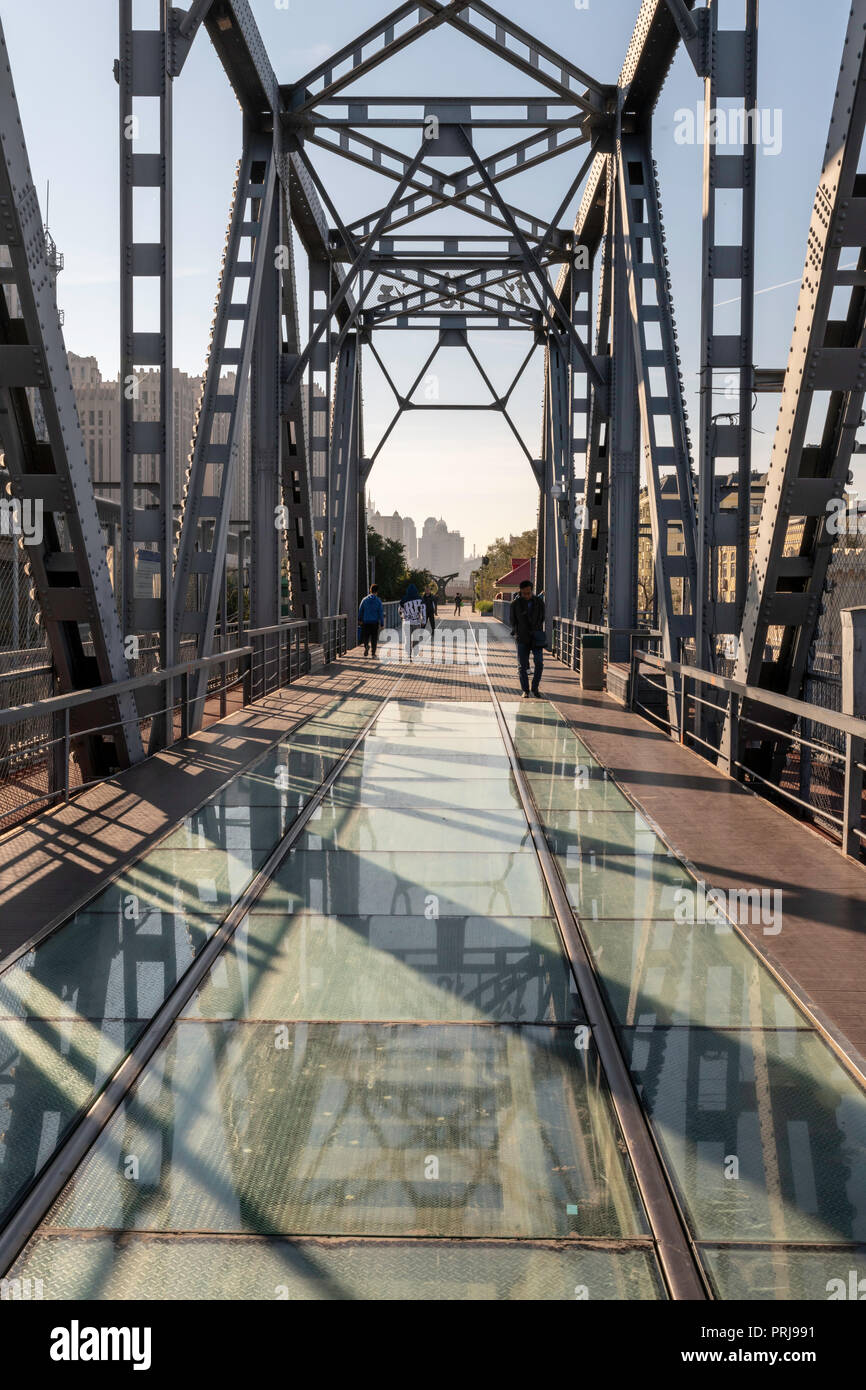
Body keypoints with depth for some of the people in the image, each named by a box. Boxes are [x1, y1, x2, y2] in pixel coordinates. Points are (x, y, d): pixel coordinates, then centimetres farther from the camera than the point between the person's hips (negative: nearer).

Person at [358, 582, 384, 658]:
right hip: (375, 622, -1)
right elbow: (381, 613, -6)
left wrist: (360, 619, 23)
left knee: (365, 637, 11)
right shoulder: (378, 601, -6)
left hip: (366, 622, 1)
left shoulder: (364, 600, -1)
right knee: (374, 639, 8)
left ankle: (366, 646, -18)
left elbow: (360, 611, 7)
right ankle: (373, 654, 7)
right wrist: (382, 624, -1)